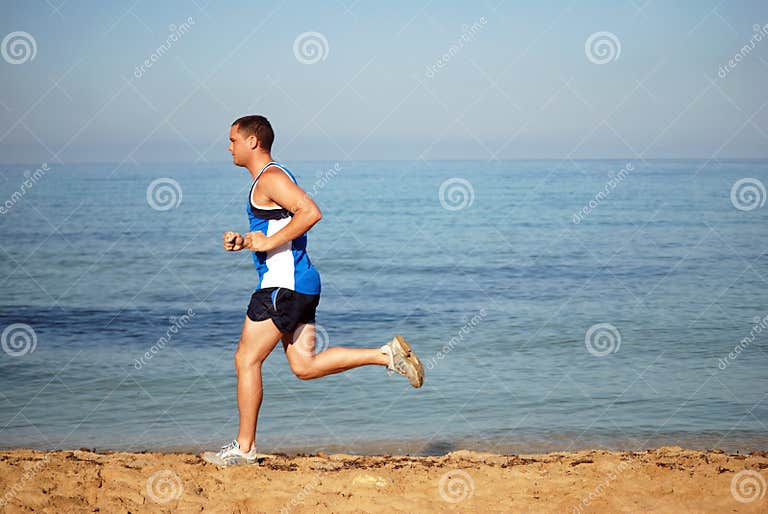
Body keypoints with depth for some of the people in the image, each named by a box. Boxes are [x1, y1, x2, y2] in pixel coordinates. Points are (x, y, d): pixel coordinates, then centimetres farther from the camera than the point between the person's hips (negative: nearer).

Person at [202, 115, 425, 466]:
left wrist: (269, 242, -21)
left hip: (283, 285, -10)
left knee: (246, 359, -3)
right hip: (300, 284, 10)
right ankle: (387, 355, 4)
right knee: (305, 366, 7)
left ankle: (243, 448, 4)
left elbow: (310, 212, -26)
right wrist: (242, 242, 12)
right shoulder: (269, 179, 20)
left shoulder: (271, 178, -12)